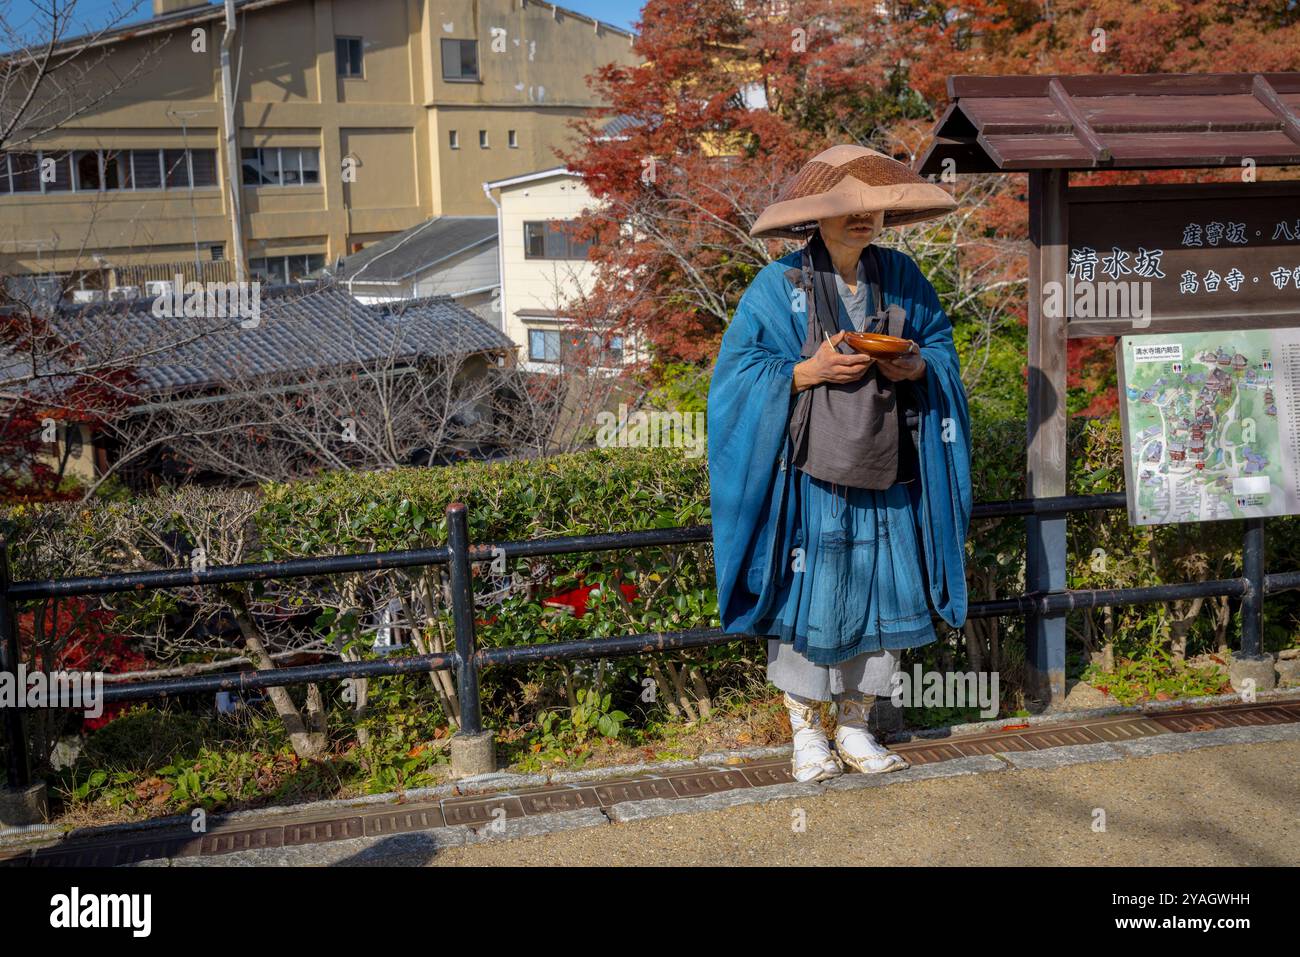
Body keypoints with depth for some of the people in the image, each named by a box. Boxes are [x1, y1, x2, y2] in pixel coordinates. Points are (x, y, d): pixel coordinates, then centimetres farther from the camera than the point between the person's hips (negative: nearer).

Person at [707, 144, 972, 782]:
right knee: (808, 598, 1)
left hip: (885, 479, 4)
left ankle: (855, 727, 25)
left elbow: (942, 344, 12)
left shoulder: (901, 278, 7)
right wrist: (808, 371, -21)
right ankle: (806, 730, 20)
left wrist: (918, 366, -11)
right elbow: (739, 369, -7)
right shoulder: (778, 286, -6)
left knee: (882, 597, 7)